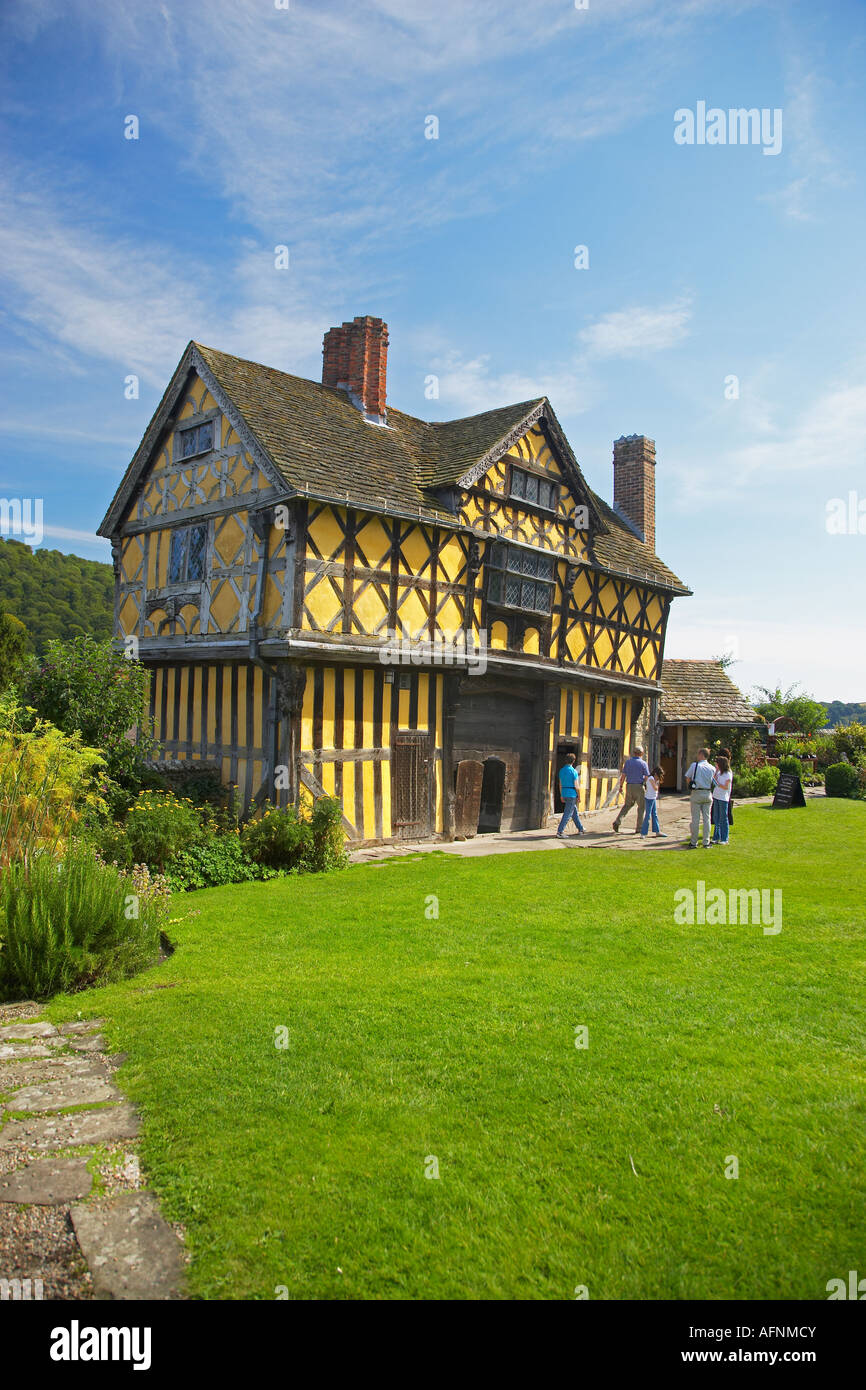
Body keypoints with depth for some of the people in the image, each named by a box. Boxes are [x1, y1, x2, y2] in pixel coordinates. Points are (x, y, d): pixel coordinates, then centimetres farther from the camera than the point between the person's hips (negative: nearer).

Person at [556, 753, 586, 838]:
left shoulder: (561, 770, 7)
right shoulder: (574, 772, -15)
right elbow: (577, 786, -15)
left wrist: (561, 796, 21)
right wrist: (579, 796, -2)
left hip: (564, 794, 8)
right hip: (572, 794, -8)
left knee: (574, 812, 19)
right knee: (567, 814, -5)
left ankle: (580, 829, 29)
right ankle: (559, 832, -9)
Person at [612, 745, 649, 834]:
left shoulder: (627, 762, 3)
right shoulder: (644, 764, -6)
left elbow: (623, 776, 3)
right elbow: (647, 778, -7)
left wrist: (620, 786, 13)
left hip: (629, 786, 3)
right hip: (639, 787, -3)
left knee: (627, 805, 18)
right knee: (641, 807, 9)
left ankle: (617, 821, 0)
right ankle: (639, 828, 9)